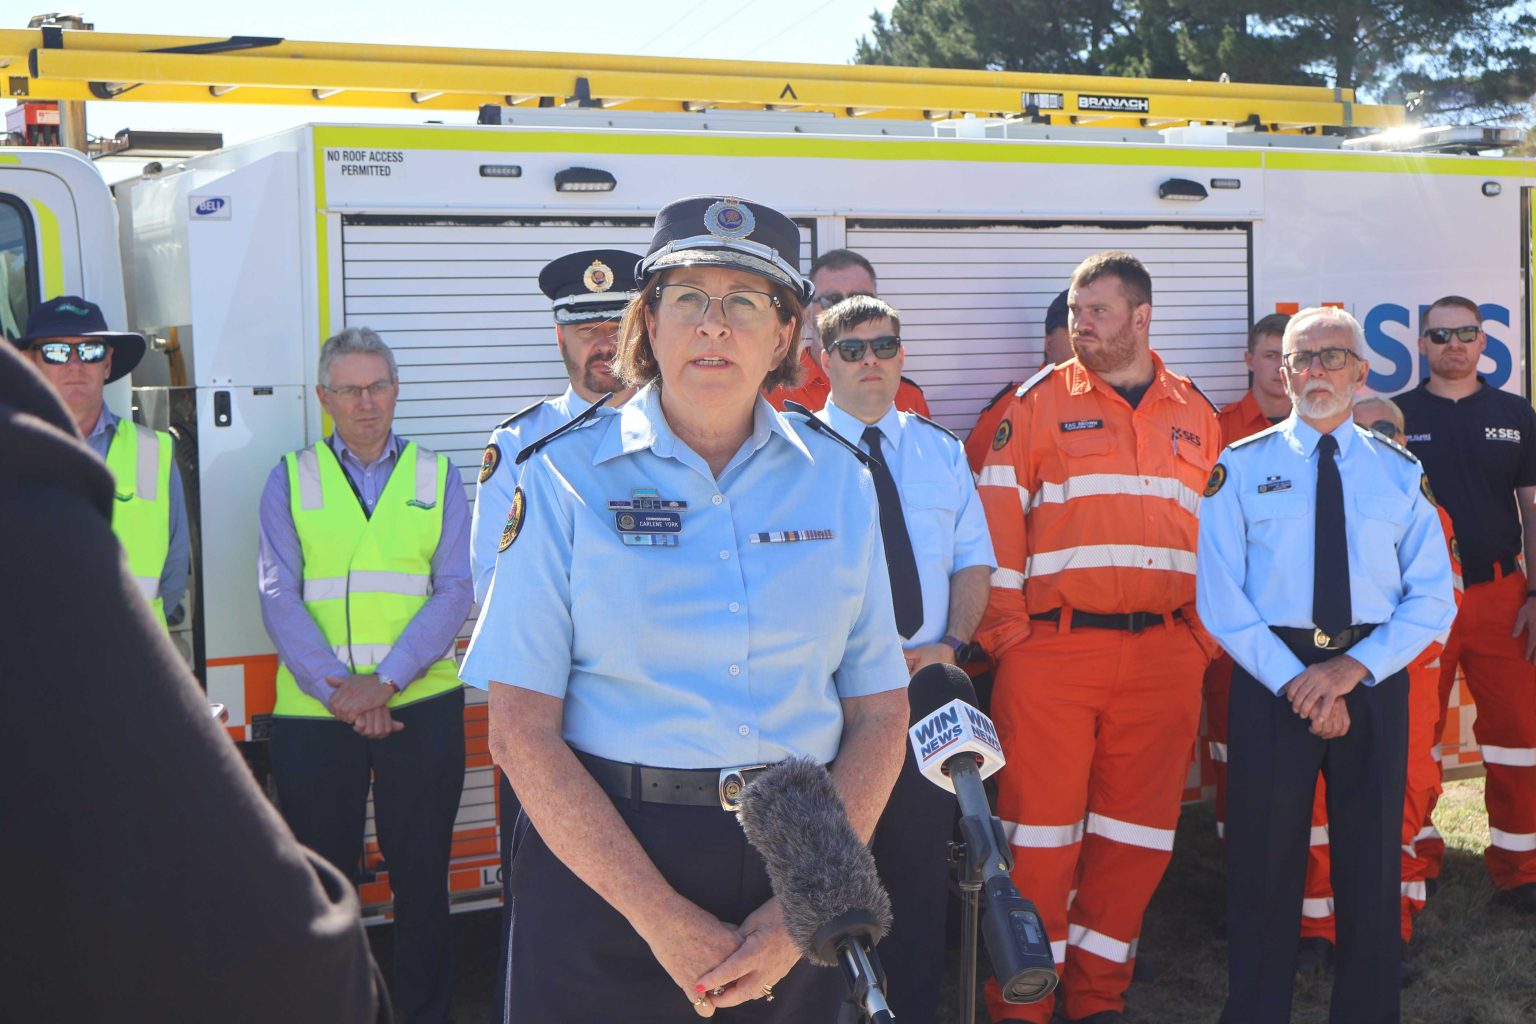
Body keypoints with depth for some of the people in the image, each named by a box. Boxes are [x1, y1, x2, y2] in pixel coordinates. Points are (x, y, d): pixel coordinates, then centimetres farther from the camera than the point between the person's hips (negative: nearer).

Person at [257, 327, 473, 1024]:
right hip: (313, 710, 0)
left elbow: (454, 589, -1)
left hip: (420, 704, 0)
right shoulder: (291, 479, 8)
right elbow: (278, 594, 0)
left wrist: (386, 680, -13)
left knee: (422, 871, 6)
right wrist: (337, 686, -13)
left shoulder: (437, 477, 9)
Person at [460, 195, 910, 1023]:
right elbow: (521, 731, -9)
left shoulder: (836, 479, 4)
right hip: (603, 865, -2)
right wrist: (664, 919, -14)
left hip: (798, 862, 2)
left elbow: (879, 713, 3)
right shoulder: (568, 475, -4)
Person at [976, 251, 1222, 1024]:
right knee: (1040, 827, -2)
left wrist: (1204, 638, 8)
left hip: (1164, 658, 3)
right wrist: (1006, 634, -7)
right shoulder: (1038, 404, 3)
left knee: (1137, 831, 7)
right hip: (1053, 649, -3)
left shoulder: (1195, 415, 13)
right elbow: (997, 525, -1)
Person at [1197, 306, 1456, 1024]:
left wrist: (1354, 668, -12)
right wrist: (1296, 681, -13)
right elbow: (1220, 598, -5)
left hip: (1374, 676, 2)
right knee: (1265, 861, 5)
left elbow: (1432, 599, 2)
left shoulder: (1400, 473, 6)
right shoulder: (1241, 468, 1)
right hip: (1270, 679, -1)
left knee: (1371, 857, 10)